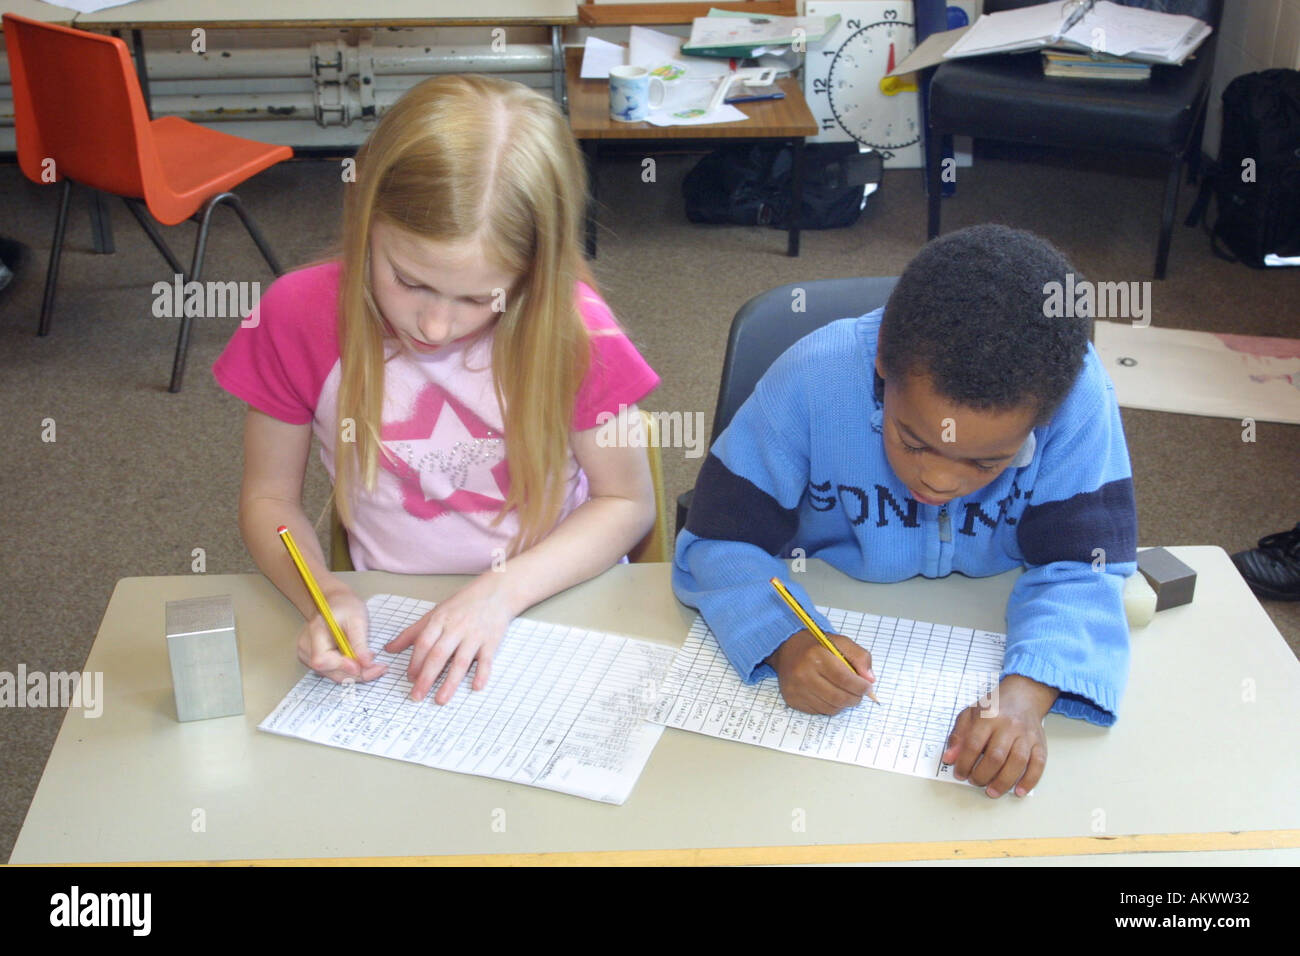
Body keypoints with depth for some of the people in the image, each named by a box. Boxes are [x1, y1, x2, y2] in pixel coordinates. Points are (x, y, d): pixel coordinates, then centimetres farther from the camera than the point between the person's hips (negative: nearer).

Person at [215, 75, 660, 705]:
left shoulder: (570, 325, -14)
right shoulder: (299, 317, -11)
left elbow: (628, 503, -3)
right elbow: (268, 498, 1)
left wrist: (502, 589, -17)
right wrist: (325, 596, -18)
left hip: (561, 601, 0)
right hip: (393, 633, 1)